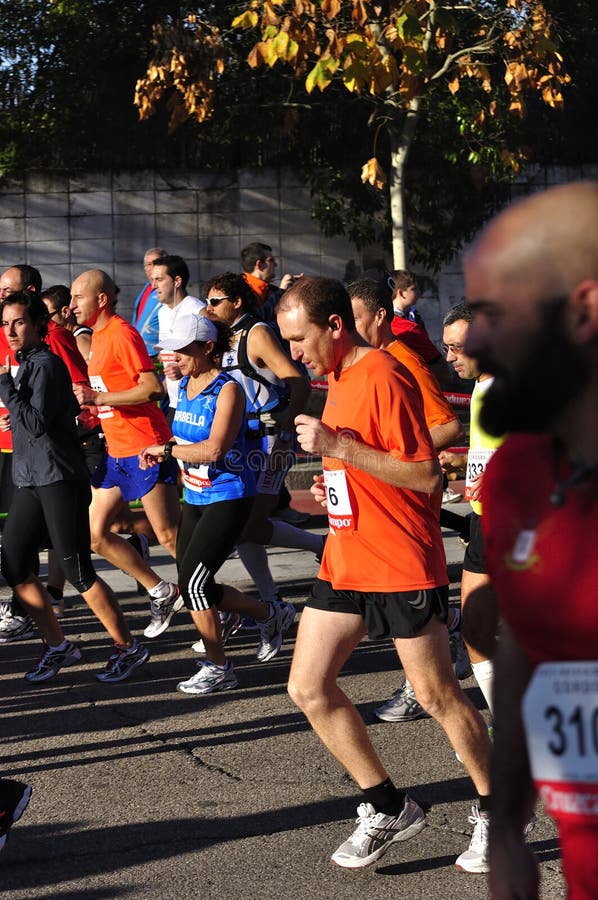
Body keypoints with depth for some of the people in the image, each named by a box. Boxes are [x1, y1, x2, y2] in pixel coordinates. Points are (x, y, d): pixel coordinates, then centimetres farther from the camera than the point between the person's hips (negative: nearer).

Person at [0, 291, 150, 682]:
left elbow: (36, 425, -19)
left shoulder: (47, 364, -12)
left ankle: (128, 647, 5)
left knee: (79, 572, -7)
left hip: (60, 481, -9)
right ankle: (58, 646, 17)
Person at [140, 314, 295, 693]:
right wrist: (163, 455, 5)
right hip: (195, 497, 9)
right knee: (192, 584, 8)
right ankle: (271, 614, 29)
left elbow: (214, 449, -25)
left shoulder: (227, 390, -16)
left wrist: (165, 449, -17)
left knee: (193, 581, -13)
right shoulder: (185, 385, 8)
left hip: (228, 498, -9)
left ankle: (218, 668, 3)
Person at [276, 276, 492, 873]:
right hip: (345, 561, 9)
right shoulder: (338, 381, 12)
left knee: (437, 695, 1)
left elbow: (425, 475, -23)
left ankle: (493, 815, 20)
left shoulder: (383, 378, -17)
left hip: (402, 566, -9)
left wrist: (338, 447, -24)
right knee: (308, 688, 4)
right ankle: (389, 809, 15)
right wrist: (331, 486, 9)